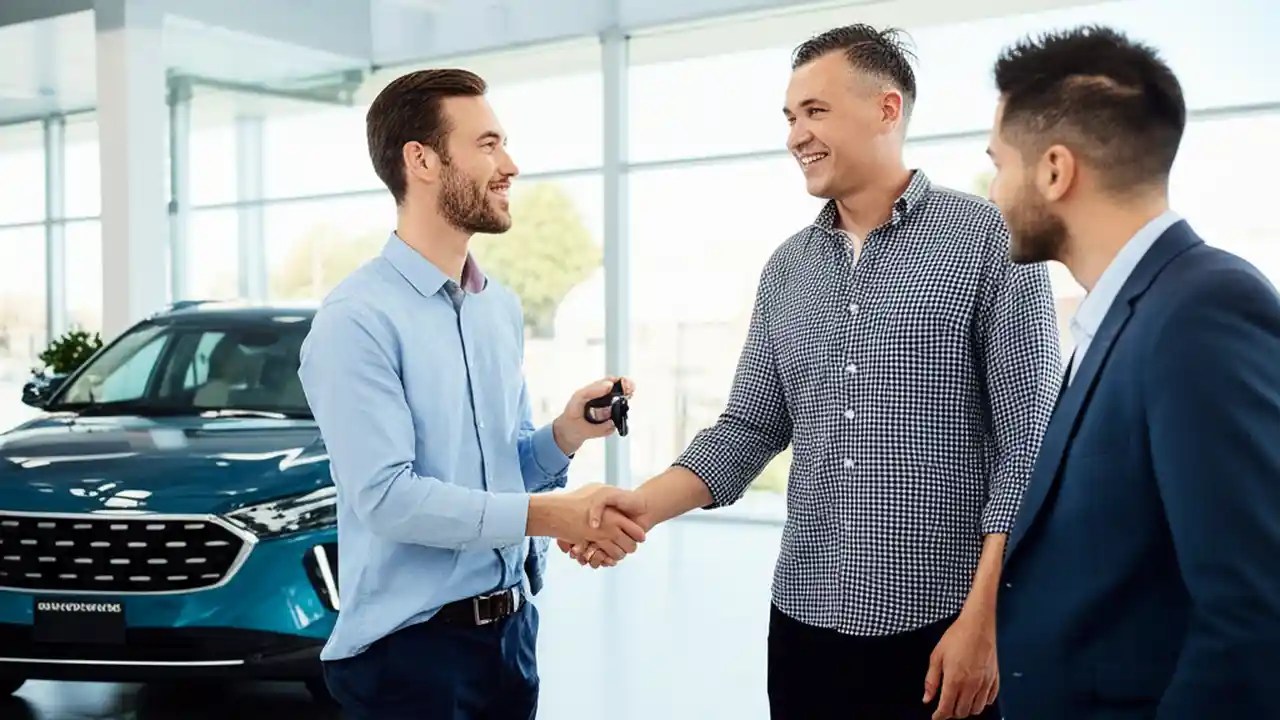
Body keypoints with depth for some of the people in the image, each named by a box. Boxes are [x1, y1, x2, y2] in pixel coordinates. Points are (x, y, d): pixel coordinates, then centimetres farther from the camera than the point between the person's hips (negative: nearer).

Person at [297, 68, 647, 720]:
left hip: (512, 630, 7)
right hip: (410, 648, -7)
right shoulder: (358, 319, -16)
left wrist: (566, 434, -7)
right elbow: (385, 497, -22)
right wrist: (550, 515, -23)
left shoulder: (502, 308, 9)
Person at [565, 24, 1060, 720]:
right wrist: (641, 507, -6)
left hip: (942, 632, -5)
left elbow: (1027, 445, -9)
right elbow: (747, 430, 9)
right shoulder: (786, 269, 10)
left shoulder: (990, 240, -6)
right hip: (806, 625, 5)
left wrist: (984, 619, -14)